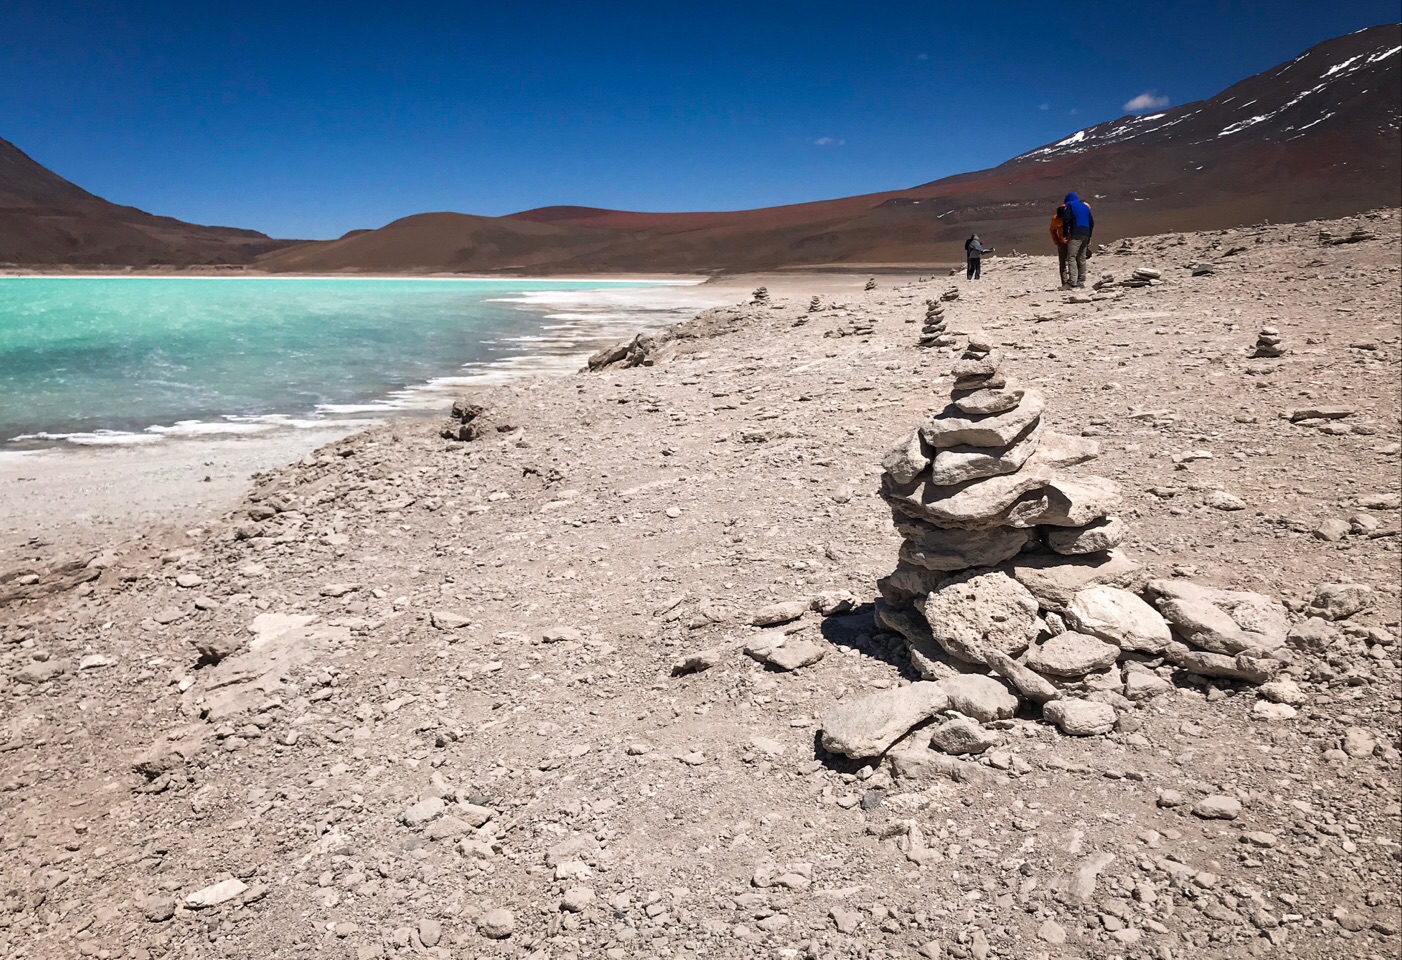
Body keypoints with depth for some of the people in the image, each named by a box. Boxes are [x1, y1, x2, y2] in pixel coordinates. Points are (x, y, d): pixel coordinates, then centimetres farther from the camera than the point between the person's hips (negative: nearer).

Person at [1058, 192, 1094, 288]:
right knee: (1081, 258, 11)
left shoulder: (1069, 205, 6)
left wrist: (1066, 234, -4)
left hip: (1075, 234, -7)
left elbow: (1066, 220, -9)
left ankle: (1072, 282, -23)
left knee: (1071, 257, -12)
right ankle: (1081, 282, 11)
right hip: (1086, 234, 7)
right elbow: (1091, 222, 24)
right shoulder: (1085, 206, 25)